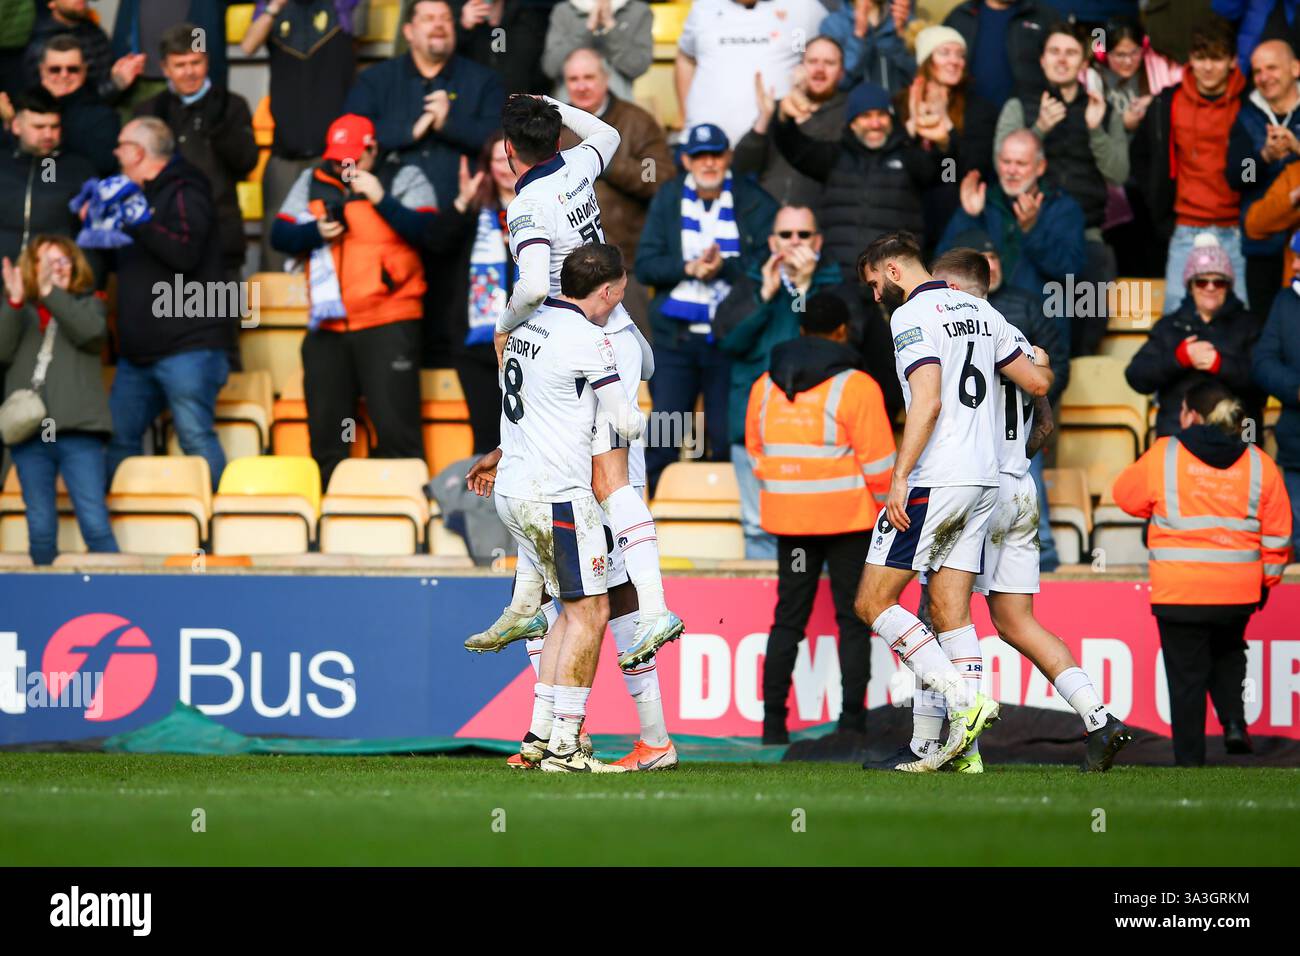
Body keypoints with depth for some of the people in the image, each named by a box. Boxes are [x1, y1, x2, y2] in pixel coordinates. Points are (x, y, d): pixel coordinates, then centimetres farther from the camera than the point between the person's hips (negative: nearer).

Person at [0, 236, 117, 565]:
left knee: (95, 524, -10)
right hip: (29, 431, 2)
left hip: (78, 429, -2)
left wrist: (51, 293, -15)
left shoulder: (87, 304, 15)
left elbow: (91, 332, -7)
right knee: (40, 531, 3)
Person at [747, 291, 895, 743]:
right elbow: (879, 463, -11)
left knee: (788, 618, 11)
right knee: (854, 619, 3)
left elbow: (756, 452, 12)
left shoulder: (765, 387, 6)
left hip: (789, 519, 4)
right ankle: (852, 721, -1)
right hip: (848, 519, -4)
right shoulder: (855, 387, -11)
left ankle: (773, 721, 6)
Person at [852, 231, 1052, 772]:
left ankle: (963, 697, -16)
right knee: (950, 610, 8)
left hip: (935, 482, -8)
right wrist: (1044, 369, 42)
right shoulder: (977, 310, 15)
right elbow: (1038, 384, 19)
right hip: (985, 481, 8)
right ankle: (964, 745, 0)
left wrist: (900, 476, -22)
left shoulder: (912, 316, -8)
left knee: (873, 602, -3)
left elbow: (928, 400, -20)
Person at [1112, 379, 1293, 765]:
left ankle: (1189, 761, 5)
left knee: (1187, 676, 5)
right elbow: (1277, 533, 7)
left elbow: (1126, 496, 11)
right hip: (1238, 590, 3)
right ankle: (1234, 720, 6)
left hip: (1179, 592, -3)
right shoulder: (1258, 462, 3)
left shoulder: (1162, 456, -4)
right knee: (1227, 652, 28)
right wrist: (1267, 580, 18)